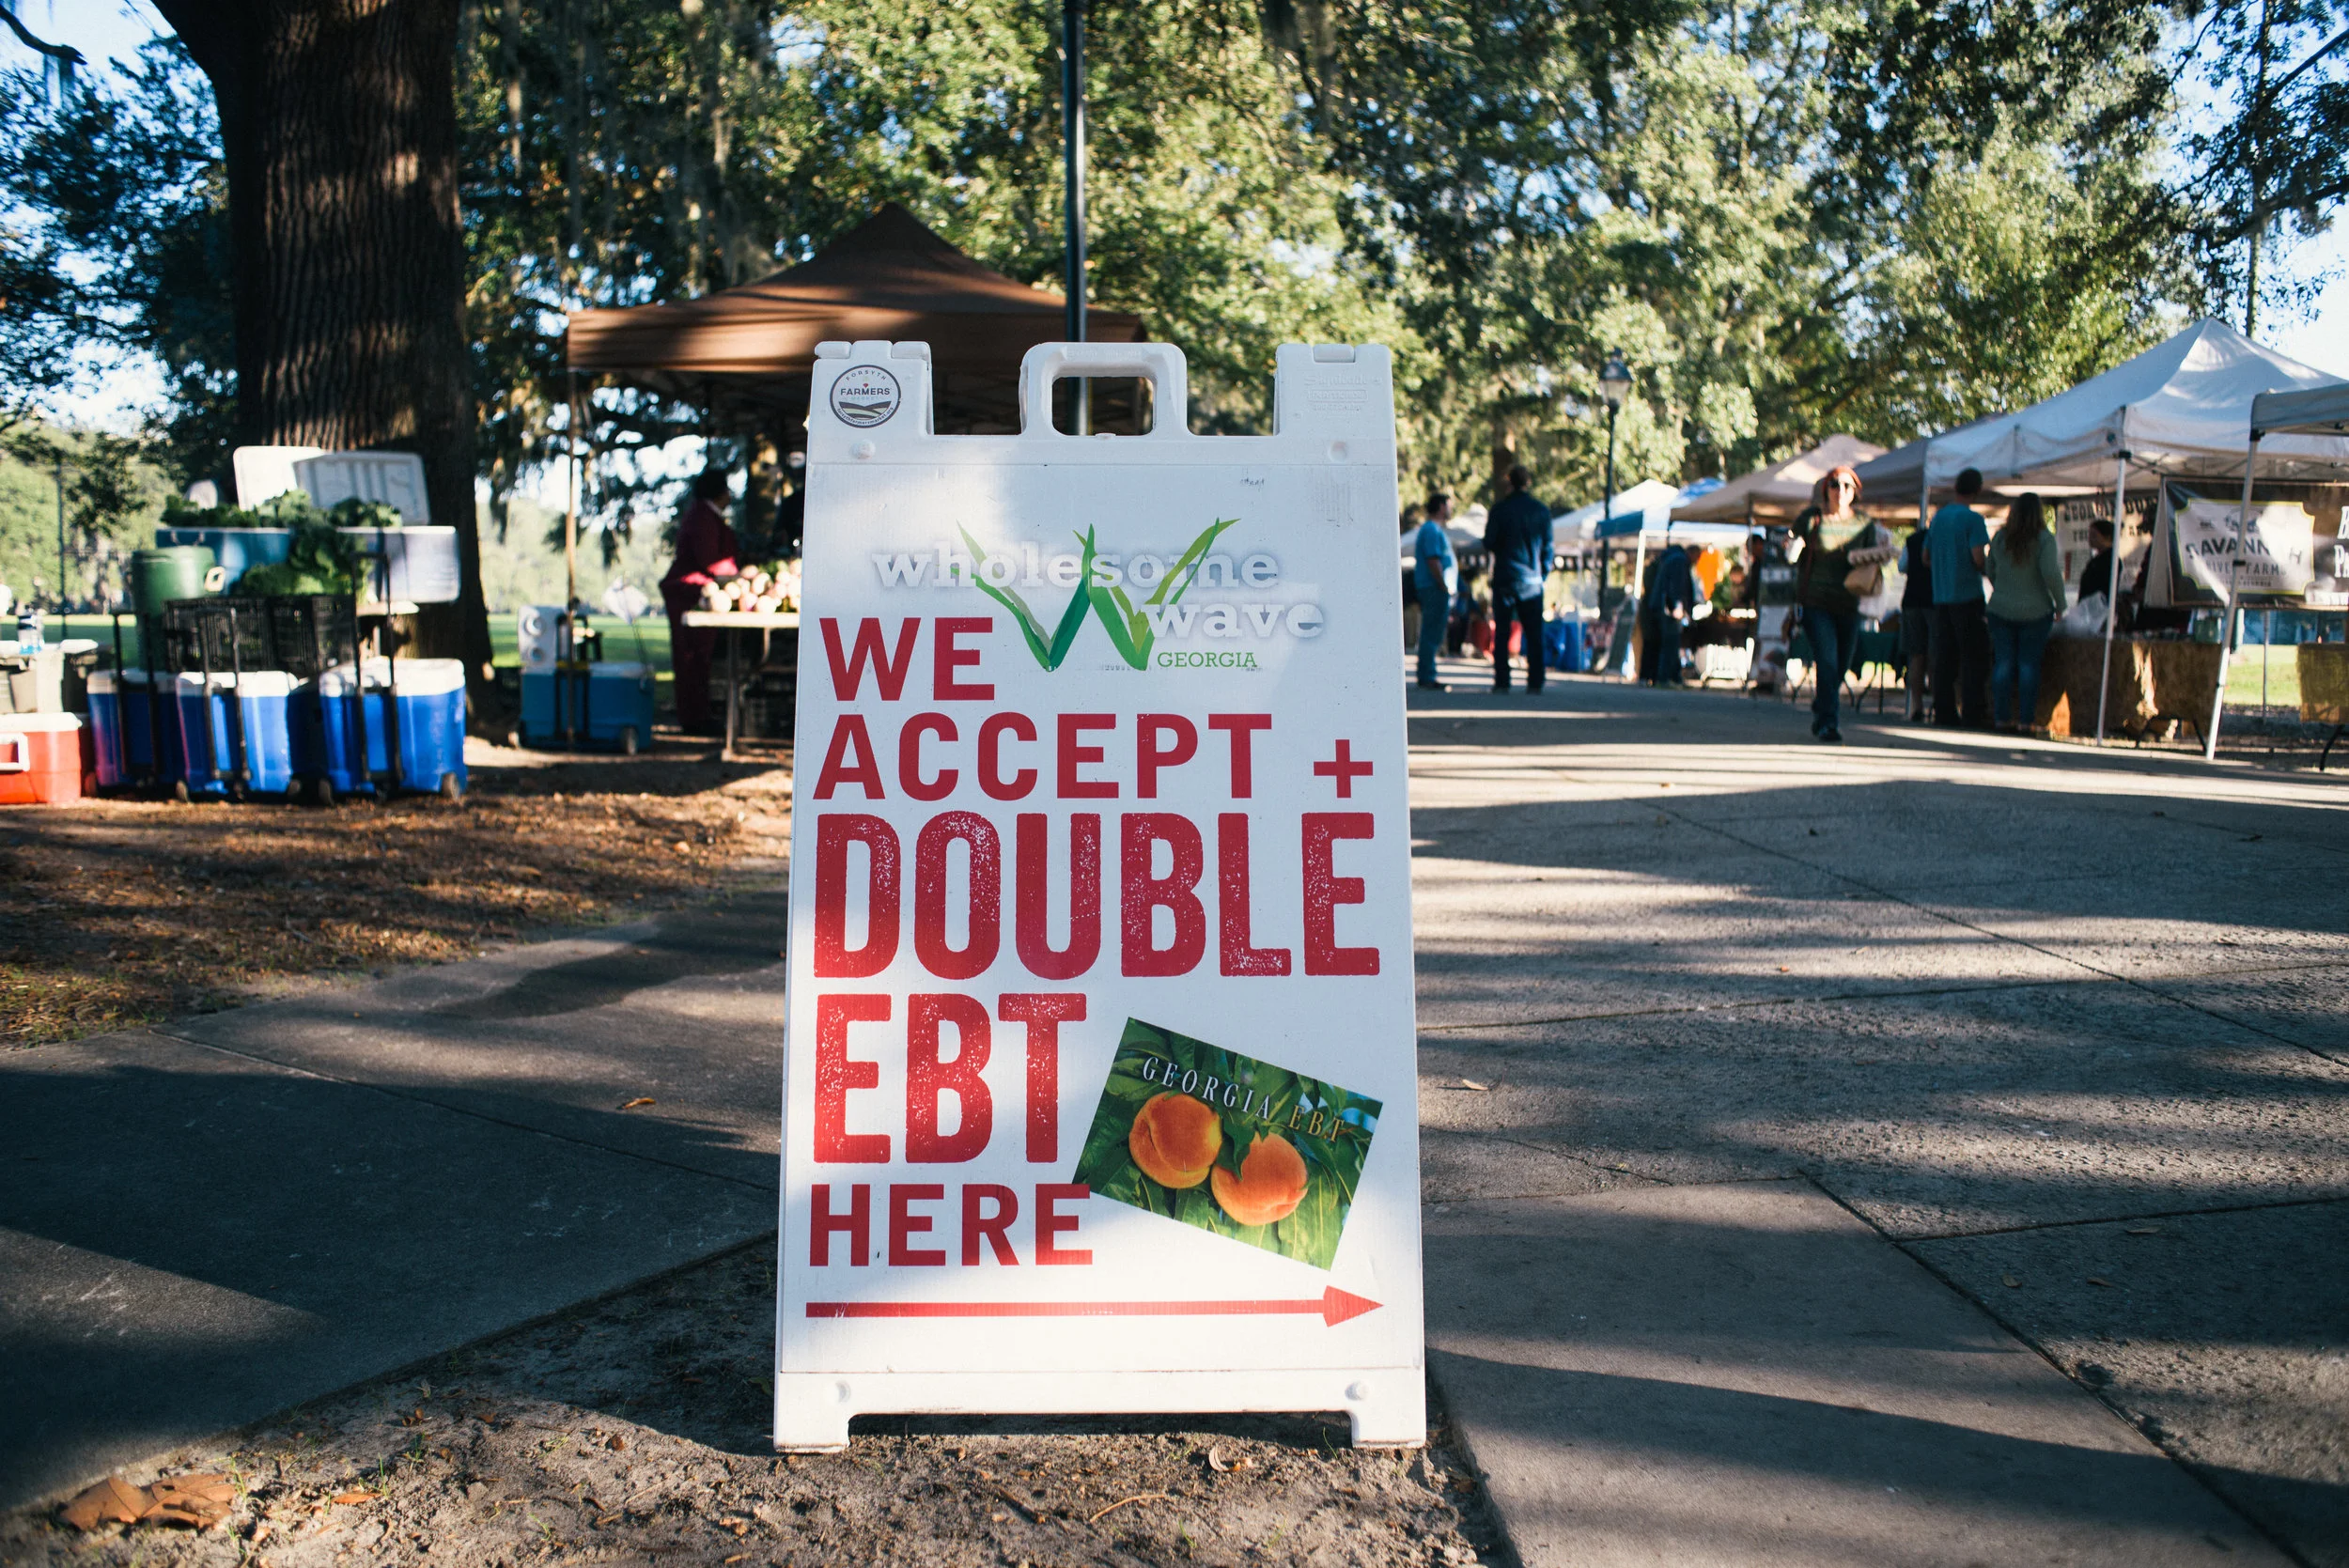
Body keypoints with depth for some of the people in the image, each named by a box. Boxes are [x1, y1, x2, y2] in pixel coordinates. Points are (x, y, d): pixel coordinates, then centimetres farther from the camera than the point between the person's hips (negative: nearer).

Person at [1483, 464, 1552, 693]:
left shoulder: (1500, 509, -4)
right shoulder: (1541, 511, 3)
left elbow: (1489, 542, -3)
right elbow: (1547, 547, 6)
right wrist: (1543, 575, 16)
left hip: (1505, 578, -2)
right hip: (1532, 580, 2)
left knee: (1501, 632, 3)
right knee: (1534, 634, 5)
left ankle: (1501, 681, -2)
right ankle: (1535, 681, 2)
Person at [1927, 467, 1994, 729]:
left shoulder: (1939, 516, 12)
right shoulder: (1973, 518, -9)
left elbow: (1926, 555, 17)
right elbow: (1978, 558, -16)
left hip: (1941, 597, 6)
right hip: (1967, 596, -6)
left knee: (1944, 657, 7)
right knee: (1974, 656, -3)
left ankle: (1944, 712, 6)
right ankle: (1973, 714, -7)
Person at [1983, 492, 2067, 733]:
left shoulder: (2000, 537, 3)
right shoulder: (2044, 539, -10)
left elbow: (1990, 571, 11)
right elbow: (2051, 572, -19)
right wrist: (2060, 604, -8)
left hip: (2000, 610, 3)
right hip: (2035, 611, -3)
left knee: (2003, 662, 5)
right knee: (2029, 664, 1)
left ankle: (2002, 717, 3)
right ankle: (2026, 720, 0)